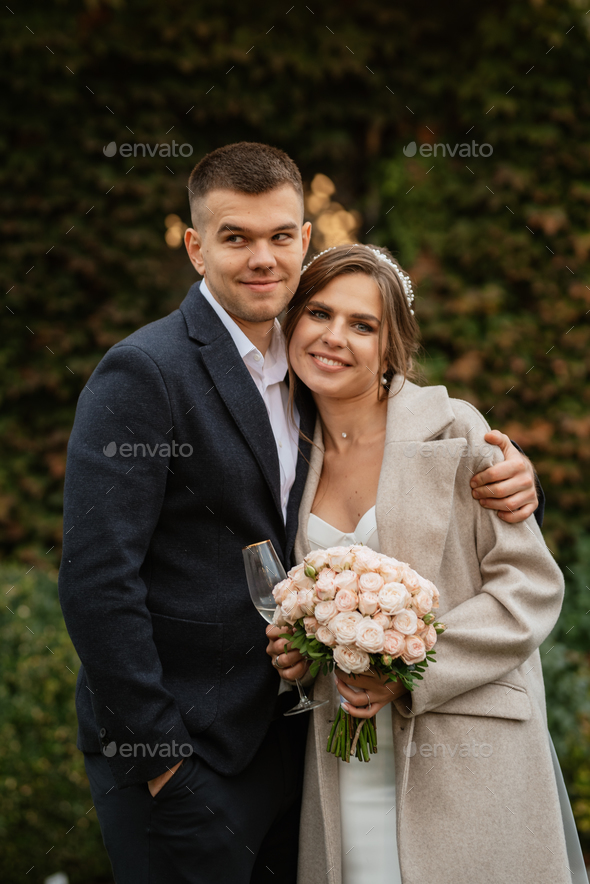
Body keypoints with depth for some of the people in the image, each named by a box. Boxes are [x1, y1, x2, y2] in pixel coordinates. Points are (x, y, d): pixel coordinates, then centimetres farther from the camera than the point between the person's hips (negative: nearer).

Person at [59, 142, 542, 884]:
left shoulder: (304, 369, 9)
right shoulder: (143, 373, -15)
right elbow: (96, 580, -19)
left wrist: (504, 477, -5)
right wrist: (158, 754, -17)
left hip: (282, 734, 7)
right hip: (177, 755, -7)